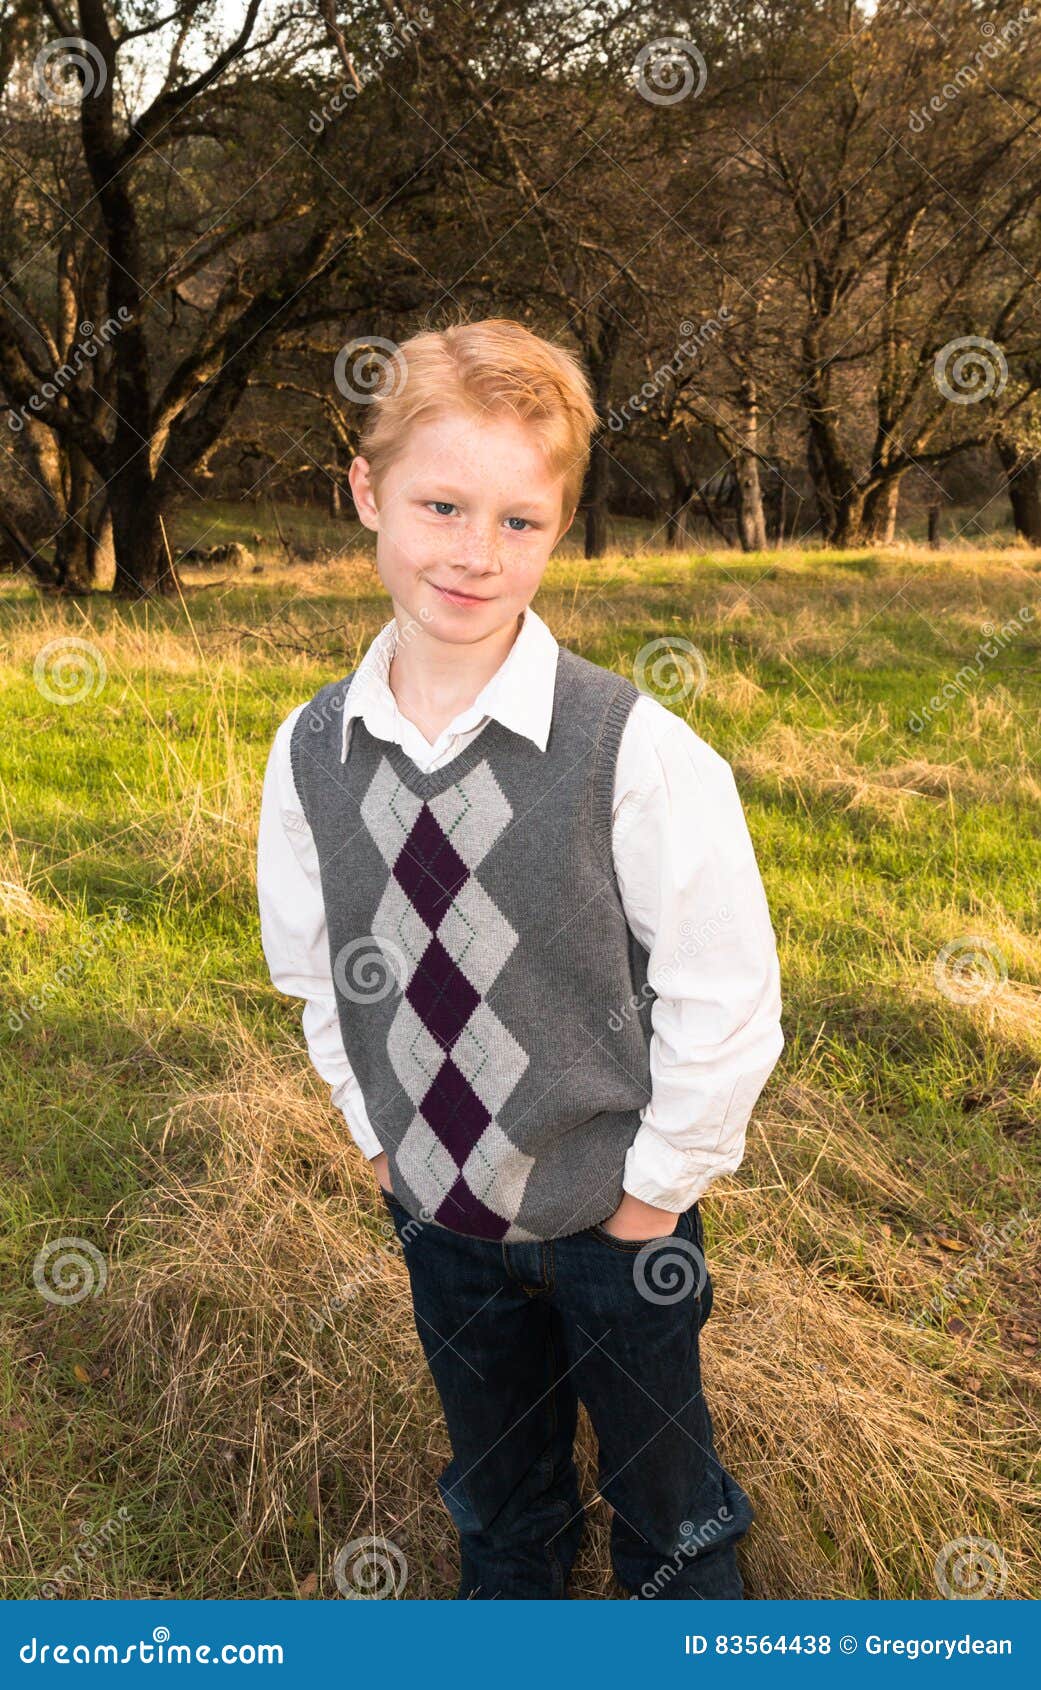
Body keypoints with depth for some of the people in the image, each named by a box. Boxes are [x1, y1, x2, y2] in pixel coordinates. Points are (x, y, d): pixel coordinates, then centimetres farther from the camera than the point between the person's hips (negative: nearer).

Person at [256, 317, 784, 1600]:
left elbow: (725, 990, -16)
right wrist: (379, 1135, 5)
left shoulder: (631, 745, -22)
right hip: (436, 1203, 3)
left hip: (614, 1210, -3)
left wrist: (660, 1180, -10)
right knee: (495, 1494, 26)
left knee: (663, 1496, 21)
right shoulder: (313, 750, -9)